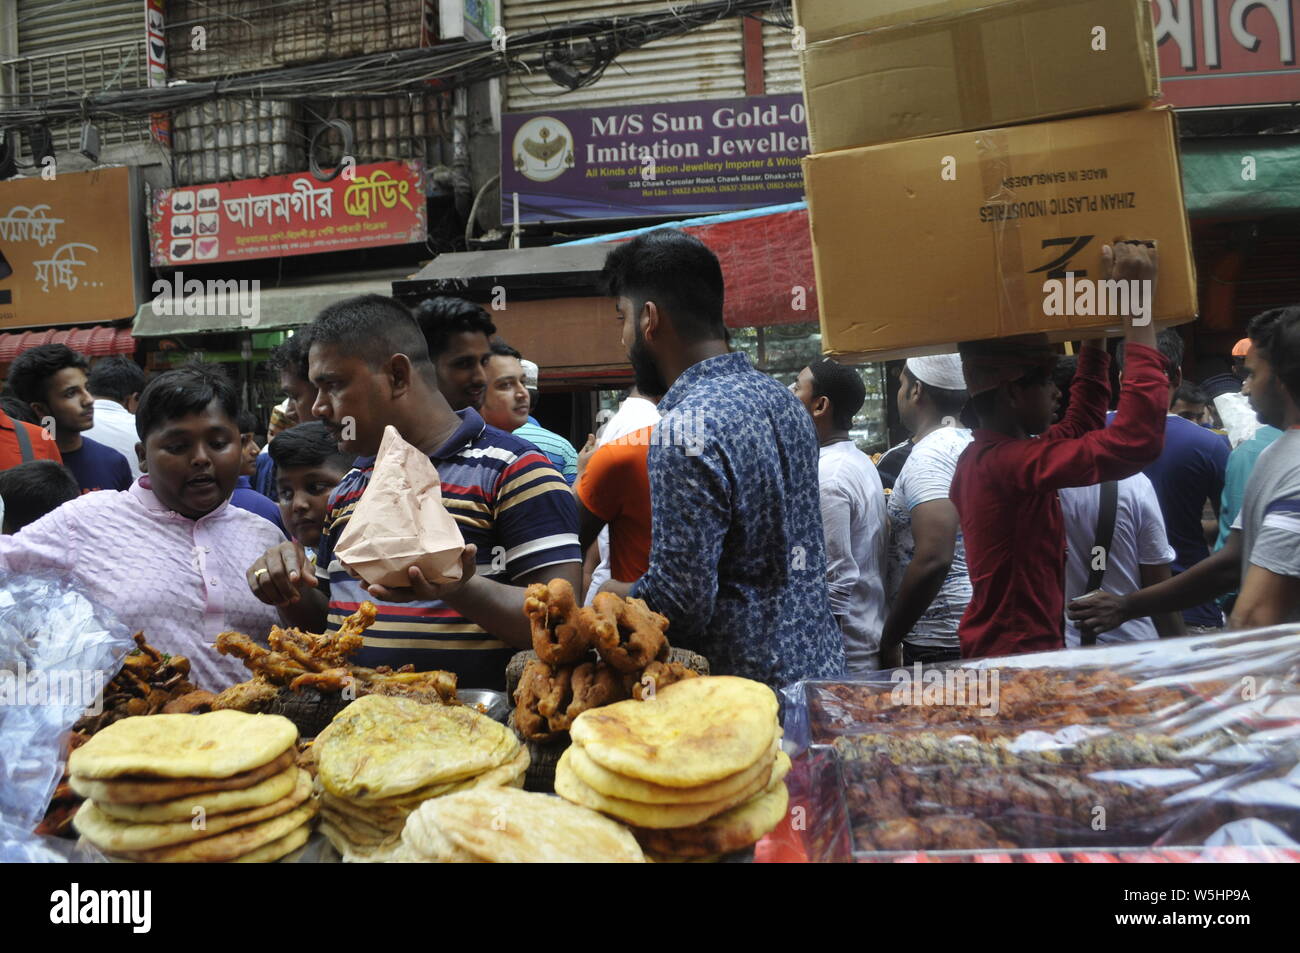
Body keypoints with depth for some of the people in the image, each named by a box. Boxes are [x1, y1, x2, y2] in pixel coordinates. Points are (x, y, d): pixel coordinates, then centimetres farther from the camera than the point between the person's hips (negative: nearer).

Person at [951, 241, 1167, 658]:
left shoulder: (978, 458, 7)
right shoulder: (1011, 461, -22)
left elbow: (1079, 425, 21)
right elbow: (1135, 440, -31)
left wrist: (1096, 333, 19)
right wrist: (1136, 306, -23)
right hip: (1022, 657, -10)